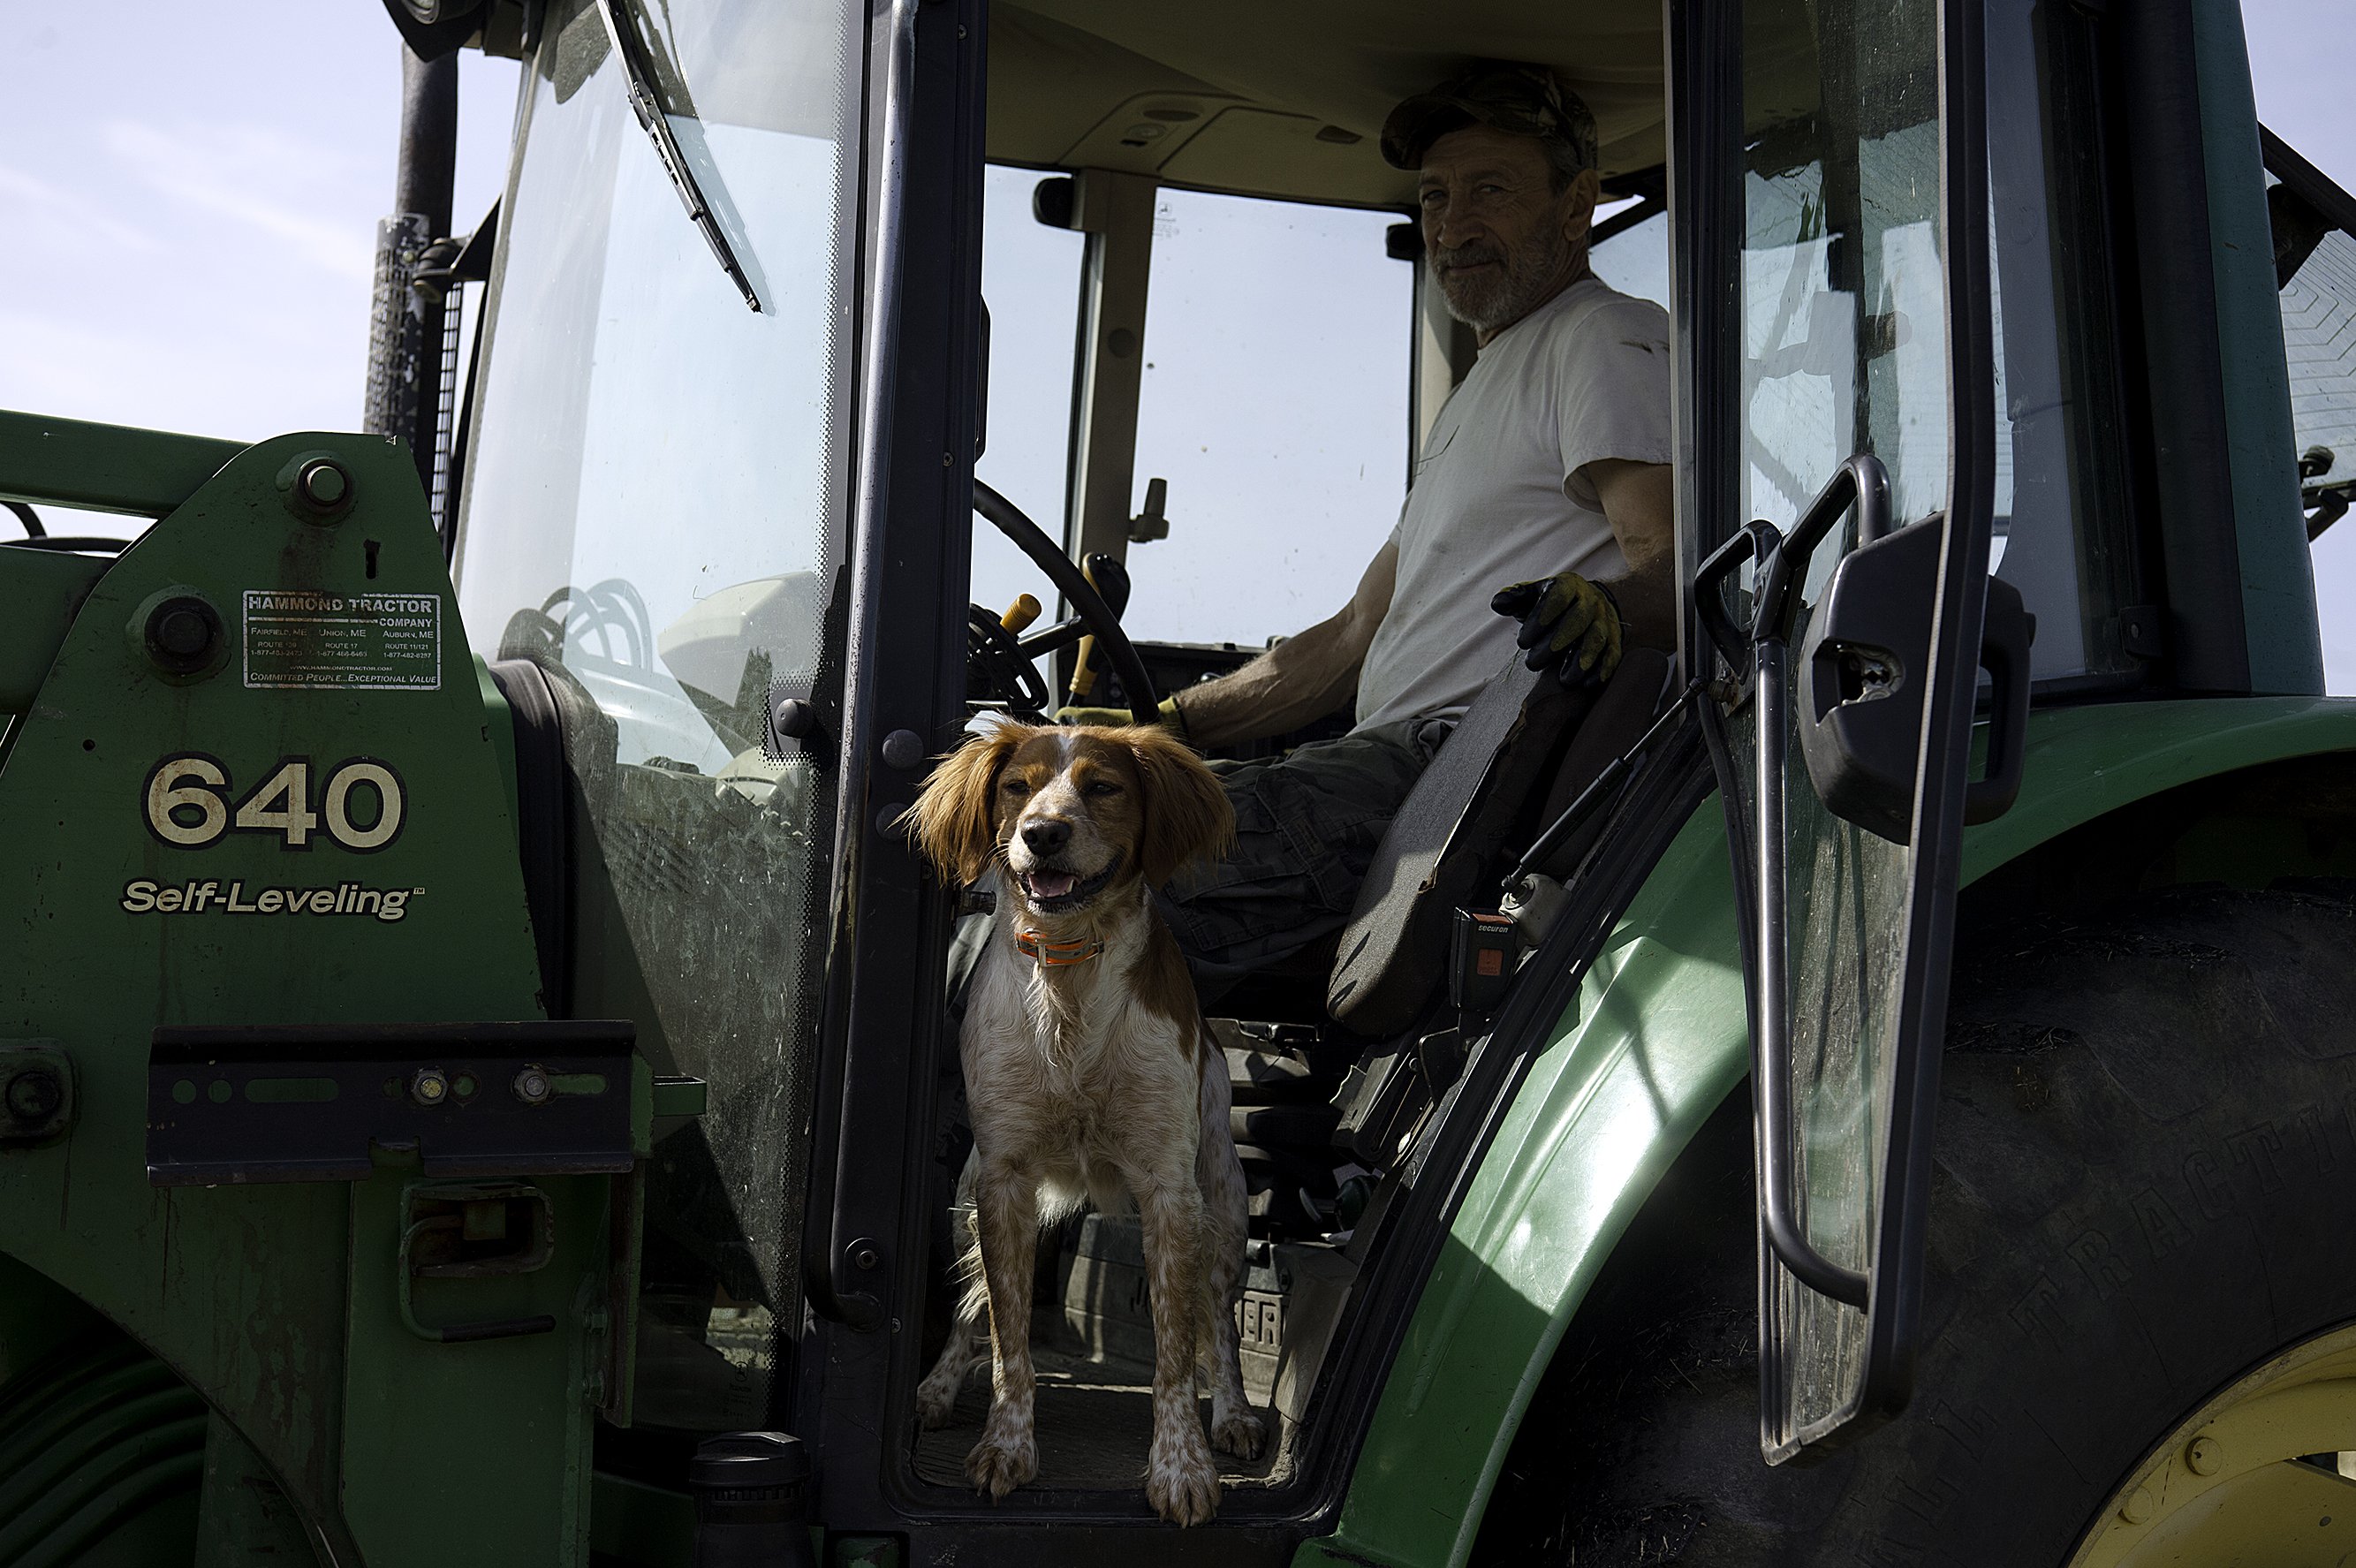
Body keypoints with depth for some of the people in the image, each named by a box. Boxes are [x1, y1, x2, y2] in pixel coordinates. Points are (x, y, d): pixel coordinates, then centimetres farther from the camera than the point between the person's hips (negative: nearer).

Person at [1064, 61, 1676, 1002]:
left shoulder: (1606, 340, 2)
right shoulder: (1481, 394, 32)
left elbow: (1679, 563, -16)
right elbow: (1358, 639, 30)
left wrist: (1606, 604, -40)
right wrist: (1162, 727, 23)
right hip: (1399, 763, 10)